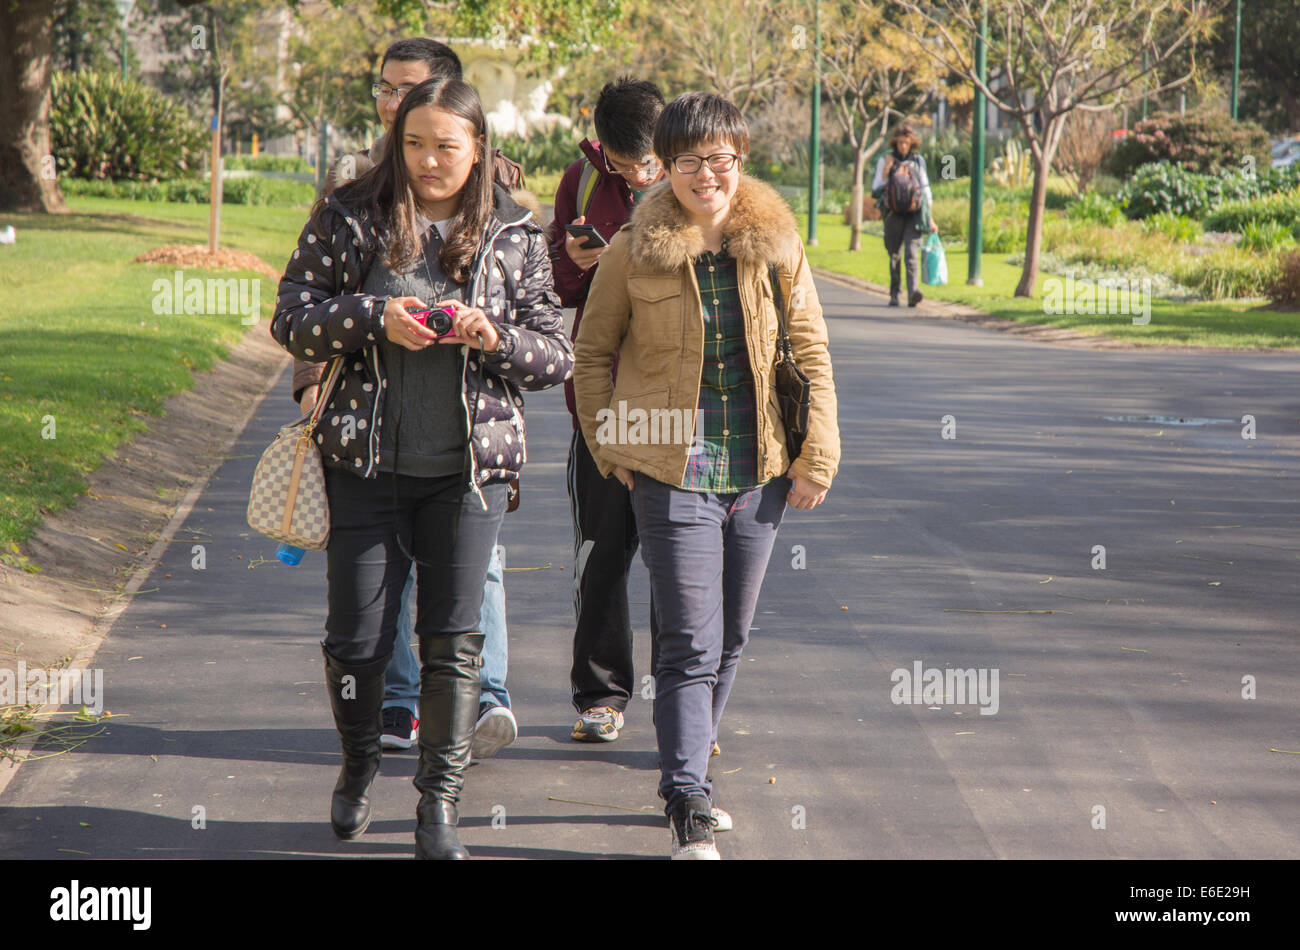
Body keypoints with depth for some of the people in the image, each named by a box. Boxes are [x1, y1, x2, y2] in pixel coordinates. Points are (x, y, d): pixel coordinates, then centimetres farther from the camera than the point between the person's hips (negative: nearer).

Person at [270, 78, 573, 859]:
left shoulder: (515, 236, 3)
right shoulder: (349, 219, 1)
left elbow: (558, 355, 3)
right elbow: (292, 317, -1)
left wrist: (496, 339, -17)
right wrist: (375, 318, -17)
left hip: (469, 467, 0)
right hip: (367, 463, 0)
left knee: (455, 639, 0)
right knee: (357, 636, 5)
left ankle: (441, 801, 10)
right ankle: (359, 765, 31)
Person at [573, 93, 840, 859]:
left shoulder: (776, 244, 2)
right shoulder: (633, 252, -4)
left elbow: (812, 355, 8)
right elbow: (593, 352, 8)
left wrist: (819, 457, 3)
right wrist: (611, 447, 3)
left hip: (758, 472, 3)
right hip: (673, 472, -3)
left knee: (730, 640, 13)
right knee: (691, 644, -9)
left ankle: (689, 770, 31)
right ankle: (690, 810, -8)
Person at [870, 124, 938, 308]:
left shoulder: (918, 161, 12)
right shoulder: (886, 160, 7)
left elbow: (925, 188, 17)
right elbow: (876, 188, 4)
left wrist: (930, 219, 15)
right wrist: (886, 170, -9)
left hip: (914, 215, 0)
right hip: (893, 214, 0)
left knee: (912, 253, -15)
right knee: (894, 256, 3)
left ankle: (913, 292, -28)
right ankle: (894, 294, 14)